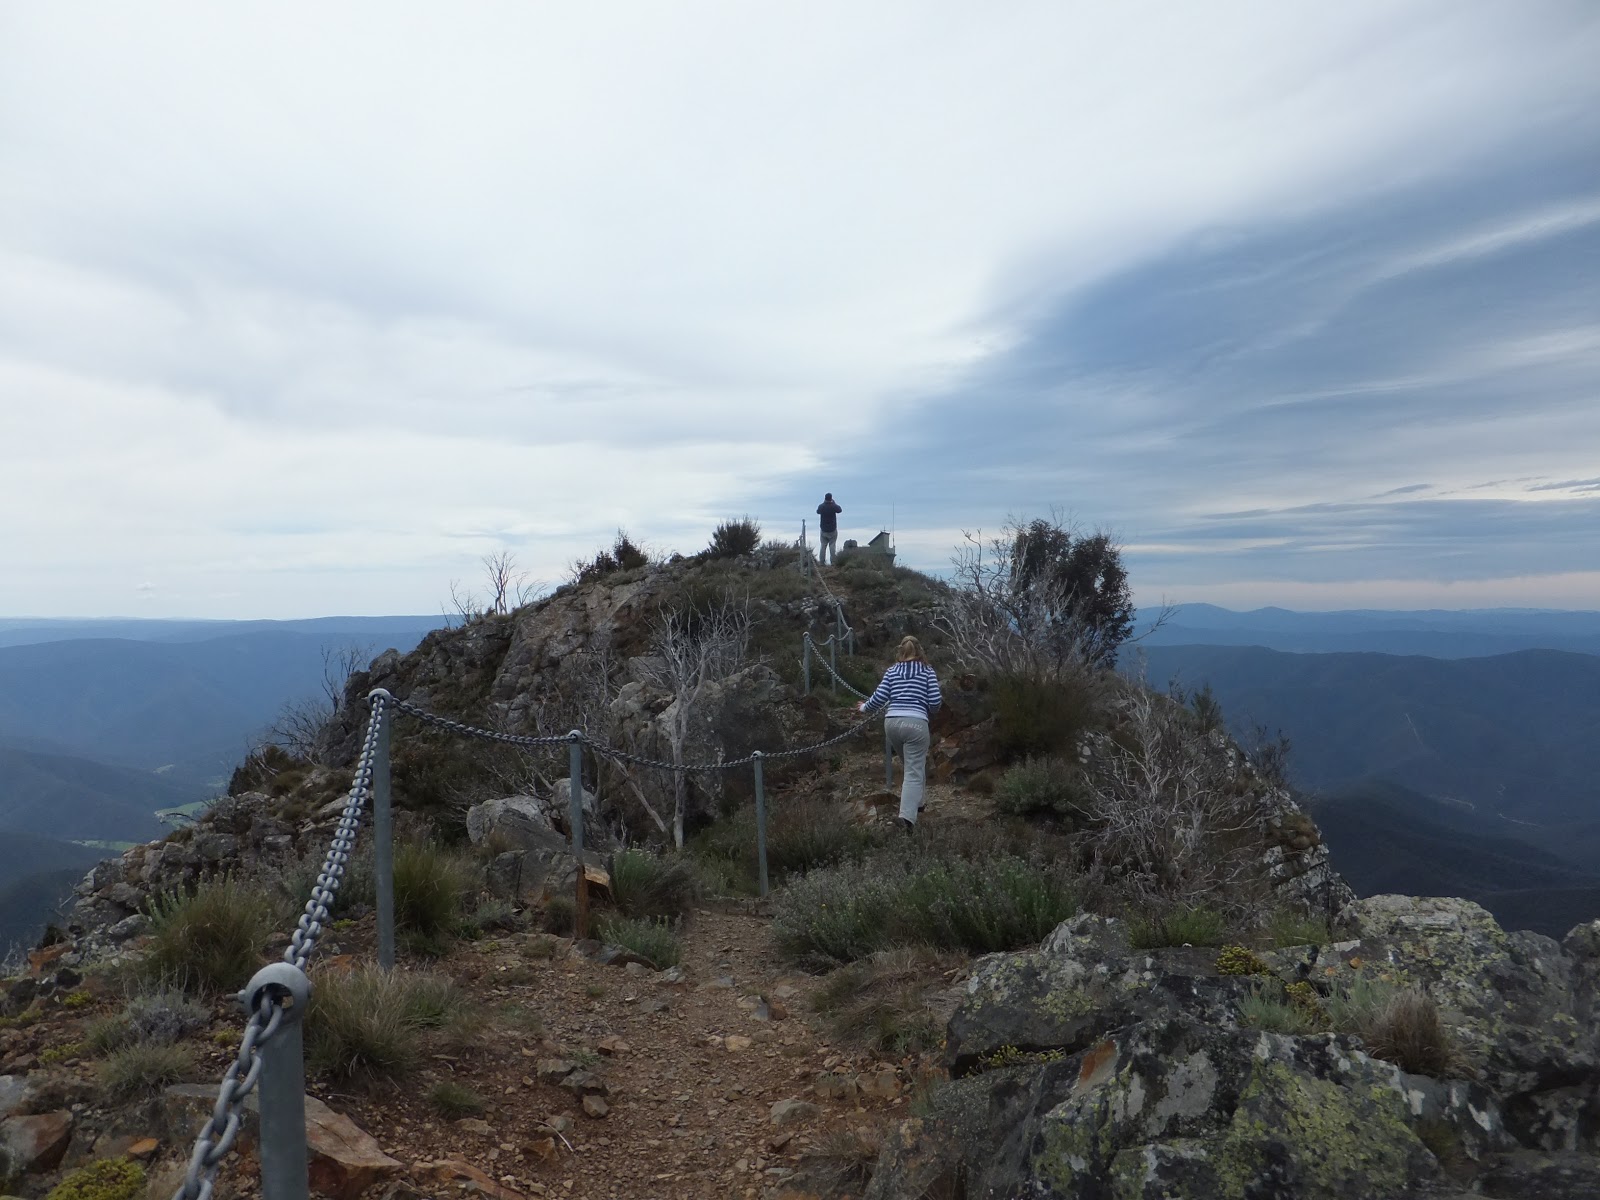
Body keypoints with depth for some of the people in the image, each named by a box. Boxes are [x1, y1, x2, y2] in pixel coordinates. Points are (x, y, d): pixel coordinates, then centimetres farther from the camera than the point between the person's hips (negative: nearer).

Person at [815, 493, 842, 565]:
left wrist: (824, 503, 13)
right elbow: (840, 510, 5)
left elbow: (817, 511, 14)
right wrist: (834, 503, 9)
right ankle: (833, 561, 4)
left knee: (823, 546, 10)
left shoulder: (821, 506, -9)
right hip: (832, 530, -2)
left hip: (823, 530, 2)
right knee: (832, 546, 5)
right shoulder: (834, 506, -15)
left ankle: (822, 561, 9)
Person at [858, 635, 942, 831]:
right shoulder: (927, 671, 9)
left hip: (892, 722, 4)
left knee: (911, 765, 26)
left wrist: (864, 708, 25)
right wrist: (929, 712, 24)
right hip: (915, 723, -4)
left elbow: (879, 698, 6)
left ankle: (914, 802, 33)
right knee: (914, 772, -4)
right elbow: (935, 701, 2)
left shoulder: (892, 671, 14)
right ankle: (907, 815, -17)